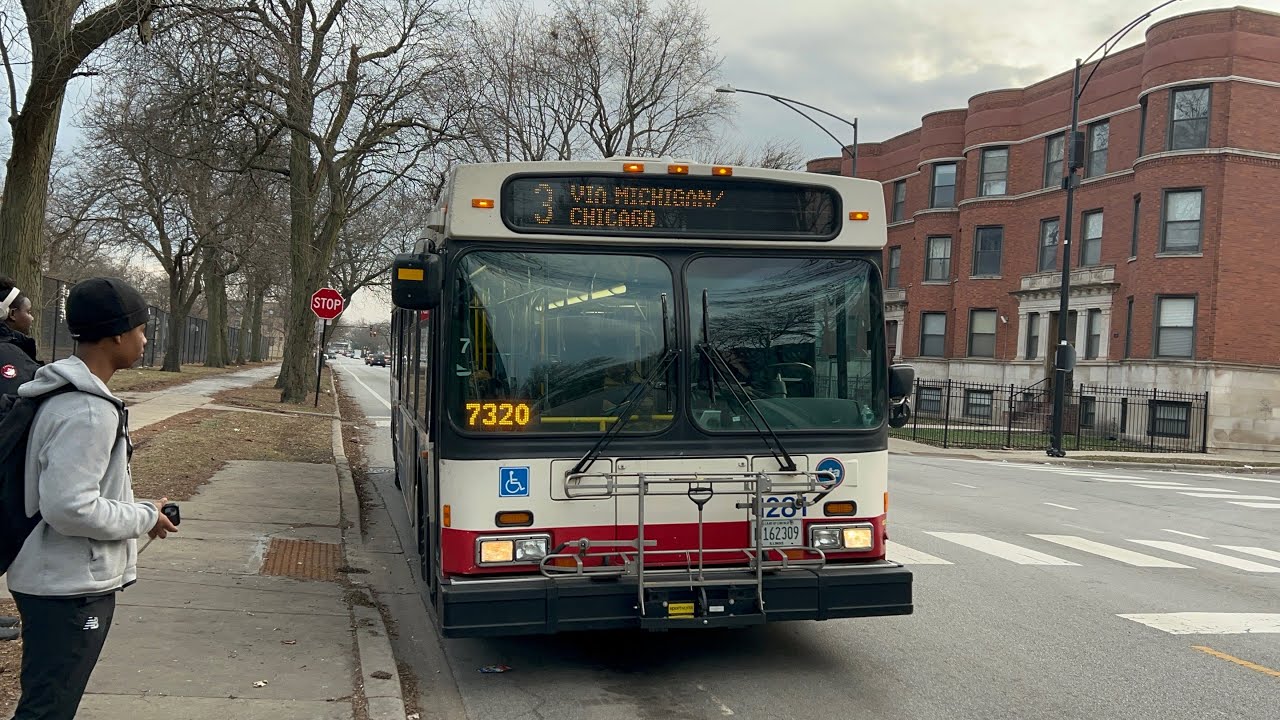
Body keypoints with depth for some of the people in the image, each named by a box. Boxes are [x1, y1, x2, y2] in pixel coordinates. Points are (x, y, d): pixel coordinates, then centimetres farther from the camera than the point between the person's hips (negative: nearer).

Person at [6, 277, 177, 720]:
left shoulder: (68, 392, 8)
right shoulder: (87, 411, -24)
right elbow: (69, 507, -29)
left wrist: (135, 509, 11)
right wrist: (145, 518, -15)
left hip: (59, 580, 10)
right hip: (70, 589, -10)